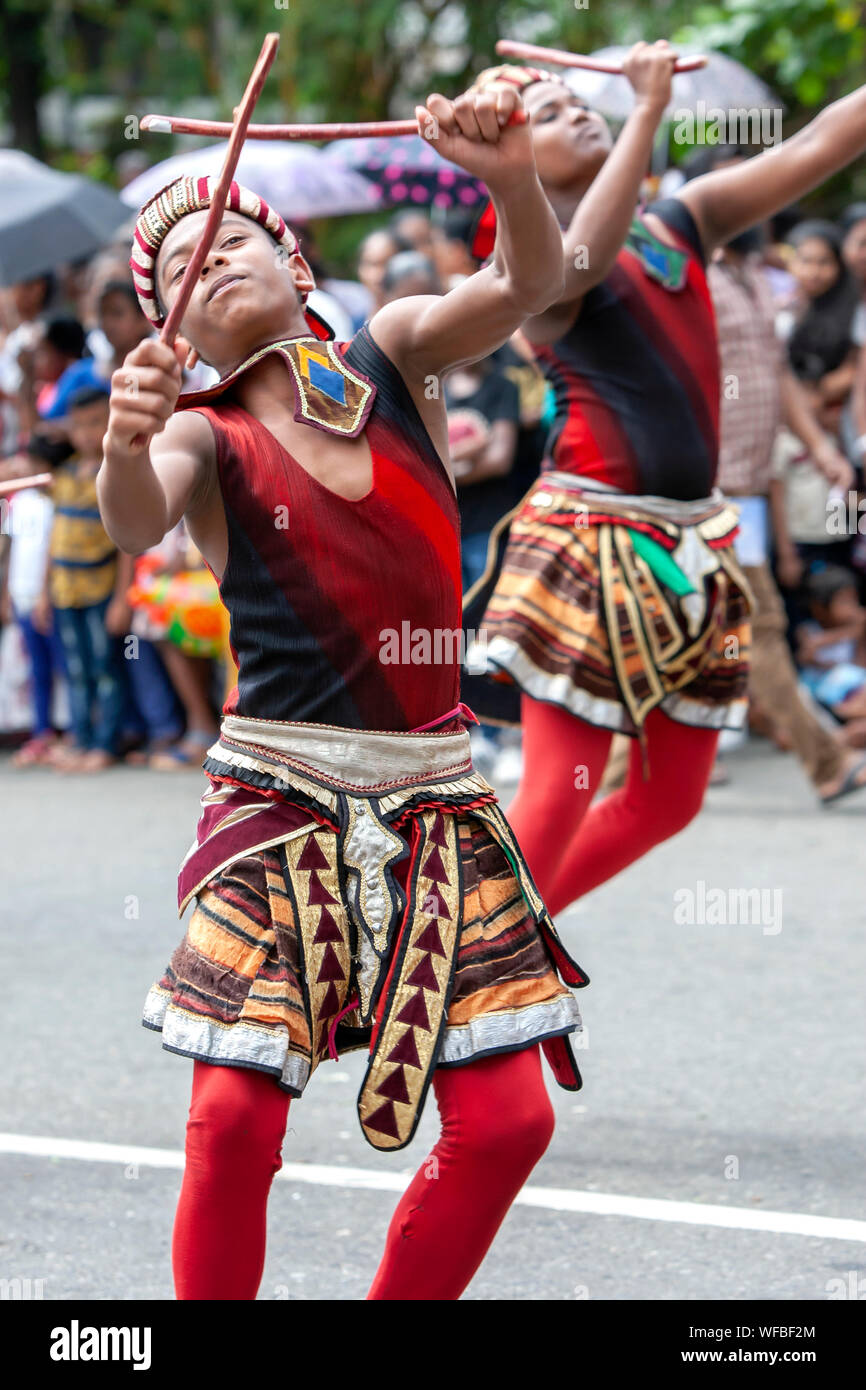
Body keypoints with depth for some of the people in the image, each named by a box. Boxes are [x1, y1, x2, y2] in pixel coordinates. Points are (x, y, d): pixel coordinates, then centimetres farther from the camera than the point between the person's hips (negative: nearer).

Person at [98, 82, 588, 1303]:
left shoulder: (394, 355, 8)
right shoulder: (206, 436, 0)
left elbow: (524, 285, -9)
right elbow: (137, 525, -22)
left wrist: (514, 179, -30)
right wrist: (125, 445, -44)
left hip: (434, 797, 3)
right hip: (280, 793, -3)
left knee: (508, 1122, 0)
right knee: (234, 1121, -13)